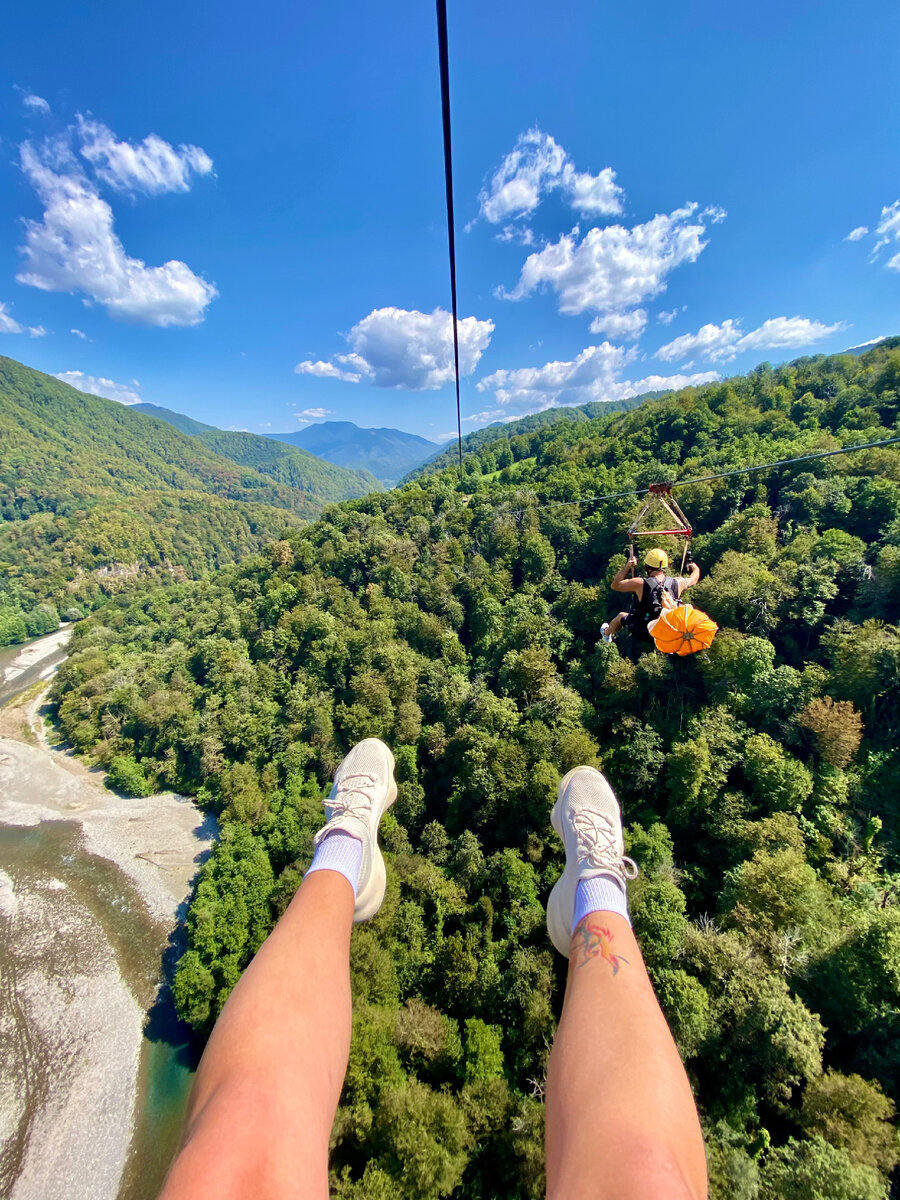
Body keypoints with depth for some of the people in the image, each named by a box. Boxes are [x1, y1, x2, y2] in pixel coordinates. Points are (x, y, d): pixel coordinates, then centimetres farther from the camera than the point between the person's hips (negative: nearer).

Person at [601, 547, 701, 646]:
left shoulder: (640, 584, -26)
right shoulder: (677, 583, -14)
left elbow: (614, 585, -13)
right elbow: (693, 579, 9)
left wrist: (627, 566, -4)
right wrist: (696, 569, 32)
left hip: (642, 634, -2)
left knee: (621, 616, 27)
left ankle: (607, 634, 53)